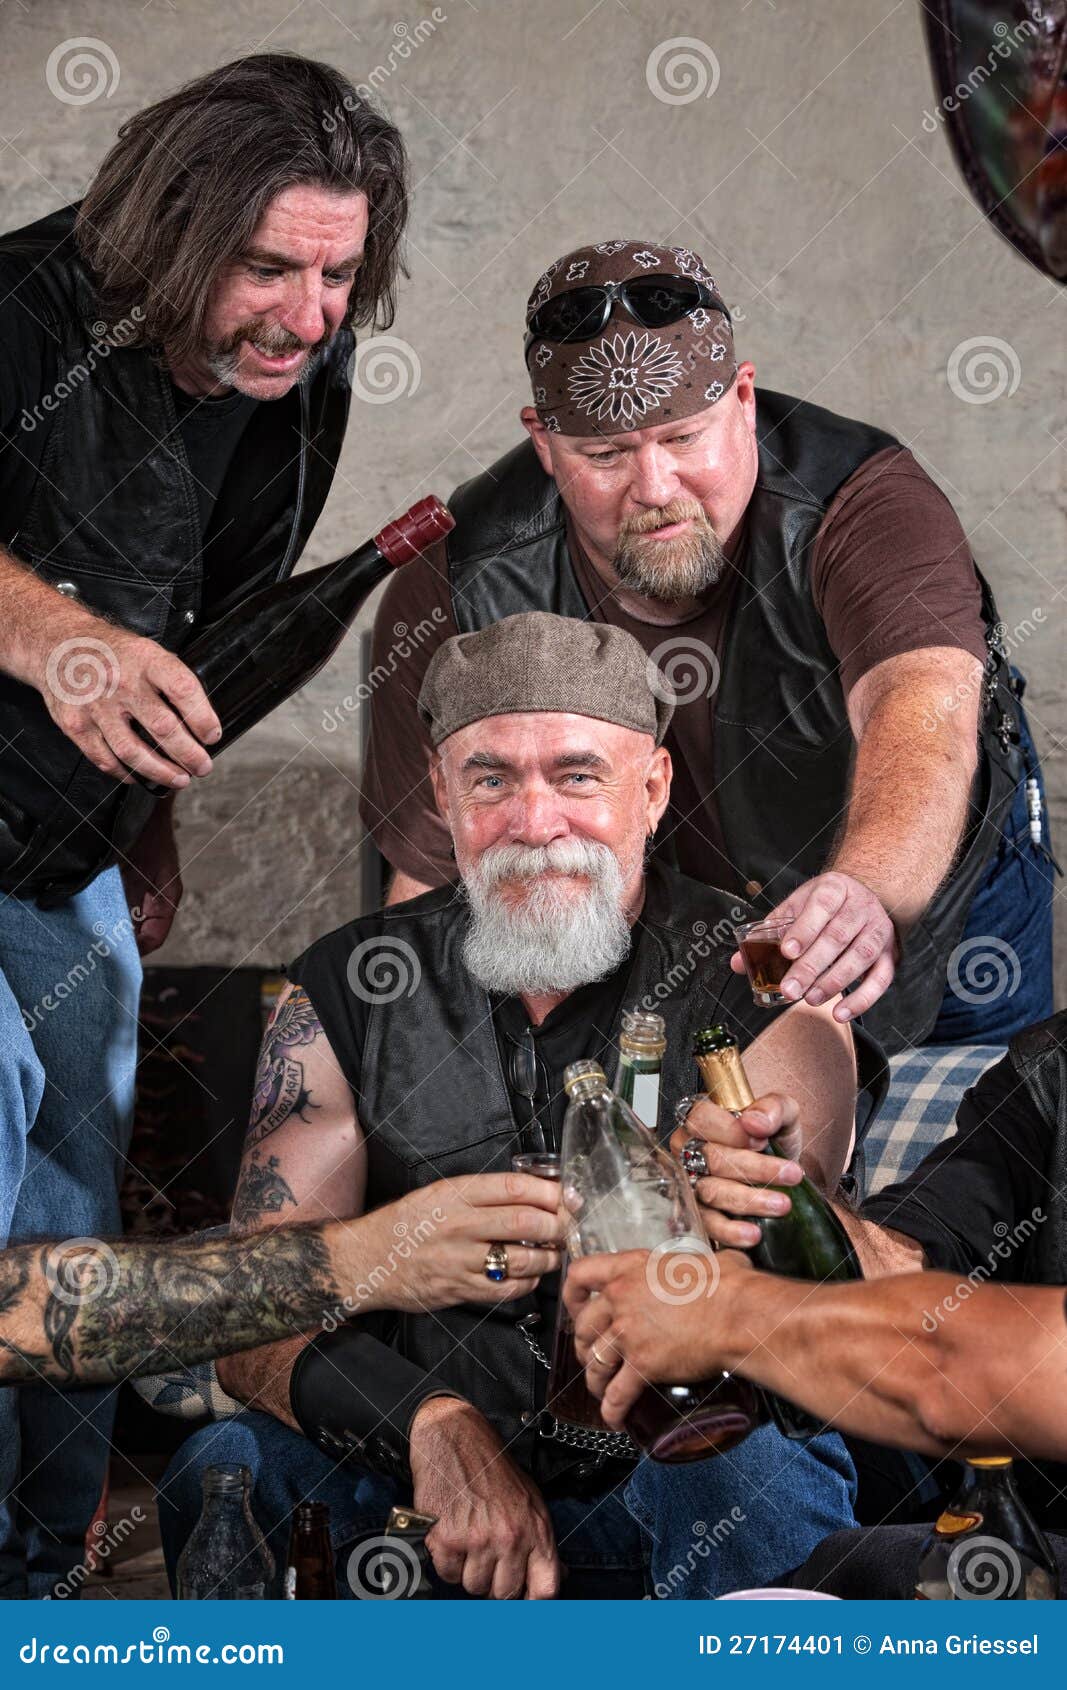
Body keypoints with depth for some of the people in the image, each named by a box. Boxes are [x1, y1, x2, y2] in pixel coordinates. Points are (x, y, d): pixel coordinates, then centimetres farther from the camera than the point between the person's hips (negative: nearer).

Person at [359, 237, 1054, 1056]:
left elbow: (924, 706, -56)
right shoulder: (458, 588, -28)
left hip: (918, 871, 0)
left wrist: (867, 890, -77)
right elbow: (435, 874, -20)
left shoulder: (868, 498, -35)